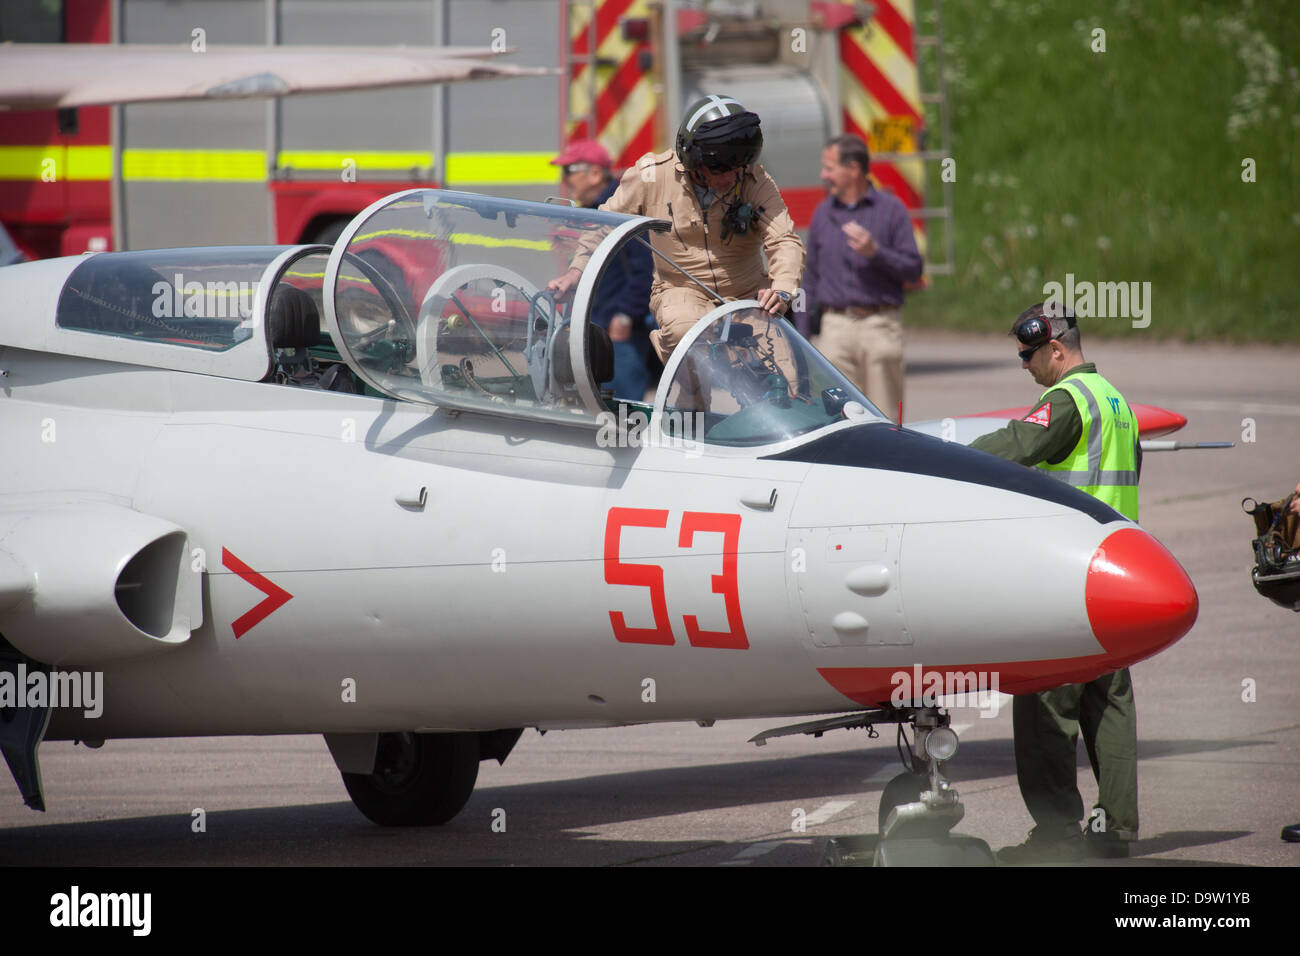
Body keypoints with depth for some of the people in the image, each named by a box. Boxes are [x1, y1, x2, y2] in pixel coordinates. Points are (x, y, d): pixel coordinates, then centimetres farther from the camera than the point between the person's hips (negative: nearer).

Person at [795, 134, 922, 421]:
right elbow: (811, 279, 16)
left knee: (884, 417, -1)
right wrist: (801, 338, 11)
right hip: (836, 326, 2)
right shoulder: (823, 214, 13)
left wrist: (875, 252, -15)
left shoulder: (890, 209, 3)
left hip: (880, 324, -2)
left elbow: (914, 269, 0)